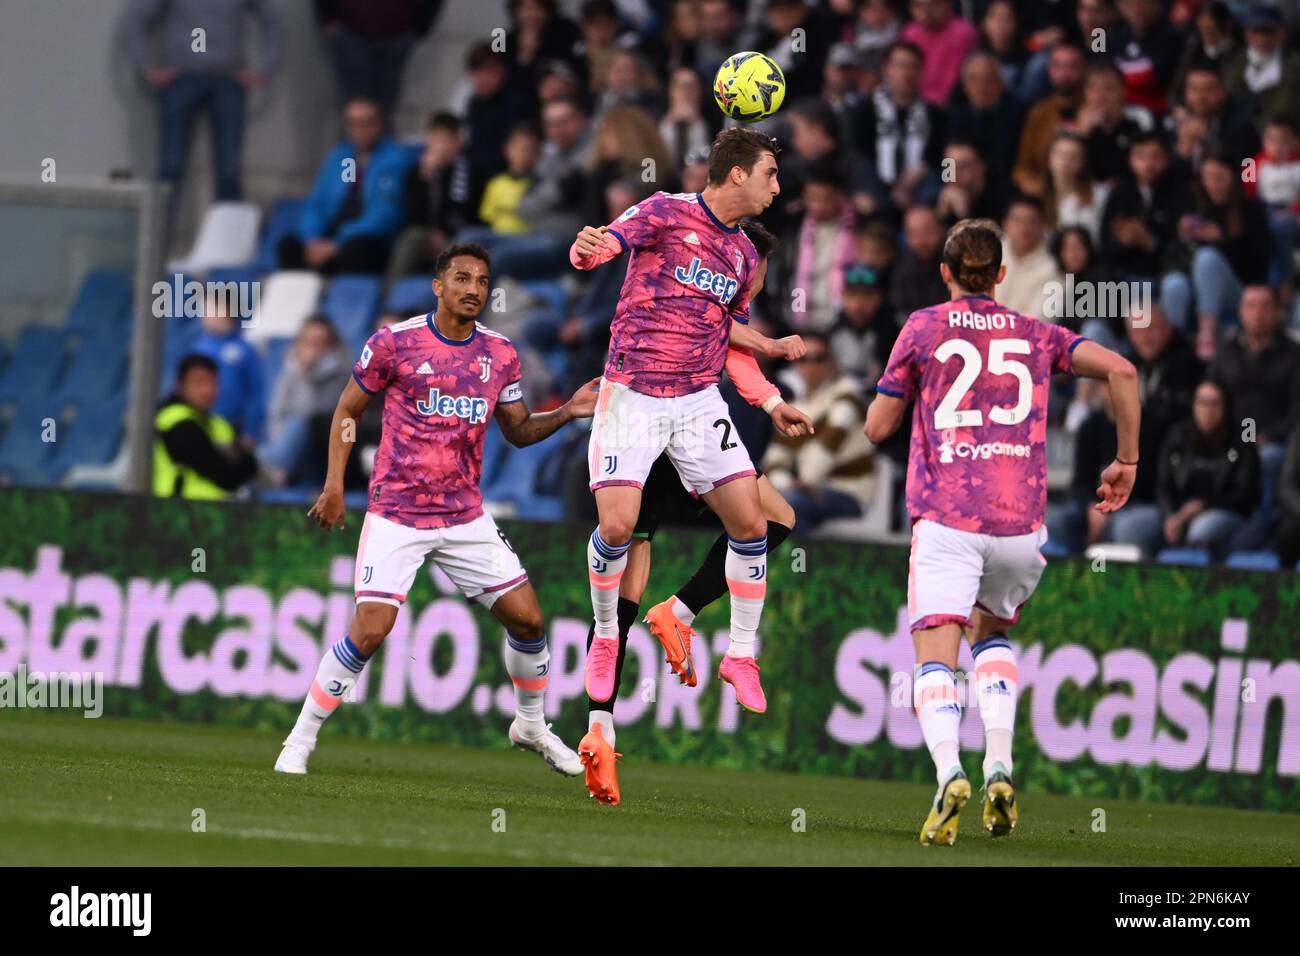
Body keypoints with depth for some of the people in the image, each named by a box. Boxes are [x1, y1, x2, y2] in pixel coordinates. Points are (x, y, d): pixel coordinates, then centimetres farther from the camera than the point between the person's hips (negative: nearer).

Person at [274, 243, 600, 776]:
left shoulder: (500, 355, 5)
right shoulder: (394, 343, -7)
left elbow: (518, 430, 16)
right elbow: (348, 410, 3)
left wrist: (567, 413, -2)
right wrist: (334, 484, -4)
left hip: (466, 517, 4)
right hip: (395, 515, -4)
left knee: (527, 618, 0)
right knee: (370, 631, -17)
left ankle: (531, 725, 25)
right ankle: (301, 740, -2)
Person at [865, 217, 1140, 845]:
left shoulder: (923, 328, 8)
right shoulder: (1036, 335, 15)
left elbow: (877, 428, 9)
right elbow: (1121, 371, 2)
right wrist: (1127, 462, 10)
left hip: (946, 517, -3)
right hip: (1021, 520, 3)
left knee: (935, 656, -7)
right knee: (989, 630, 26)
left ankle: (948, 771, -35)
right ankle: (1000, 765, 4)